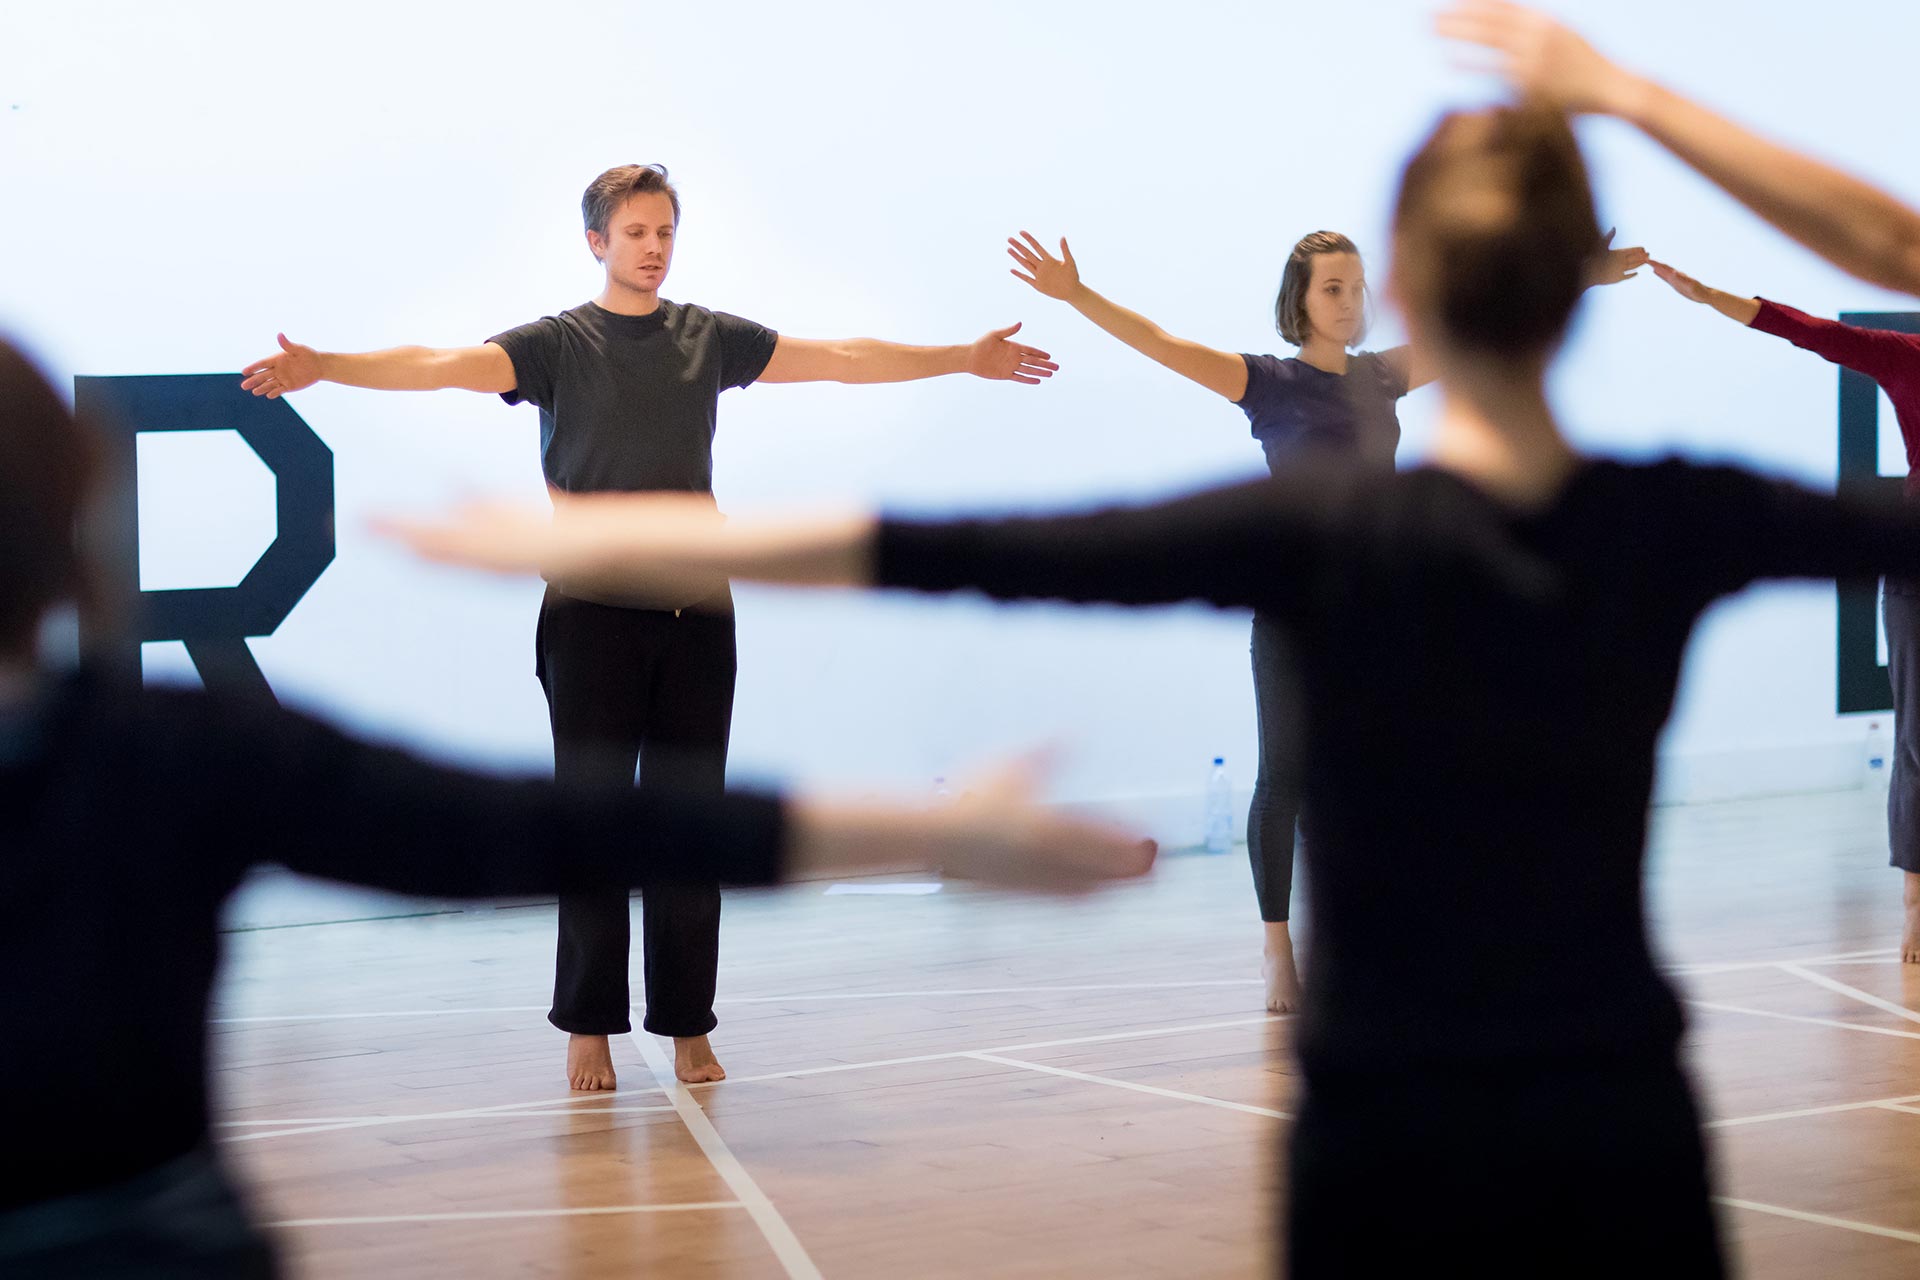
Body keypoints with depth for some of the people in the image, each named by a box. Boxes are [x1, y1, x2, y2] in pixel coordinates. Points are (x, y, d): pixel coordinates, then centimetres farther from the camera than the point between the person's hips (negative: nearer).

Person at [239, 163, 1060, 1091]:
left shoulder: (710, 338, 10)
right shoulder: (556, 345, 0)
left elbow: (840, 359, 14)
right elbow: (443, 365, -14)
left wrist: (964, 358, 14)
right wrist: (321, 367, -29)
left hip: (695, 612, 3)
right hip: (591, 614, -3)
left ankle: (688, 1025, 11)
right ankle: (588, 1027, 6)